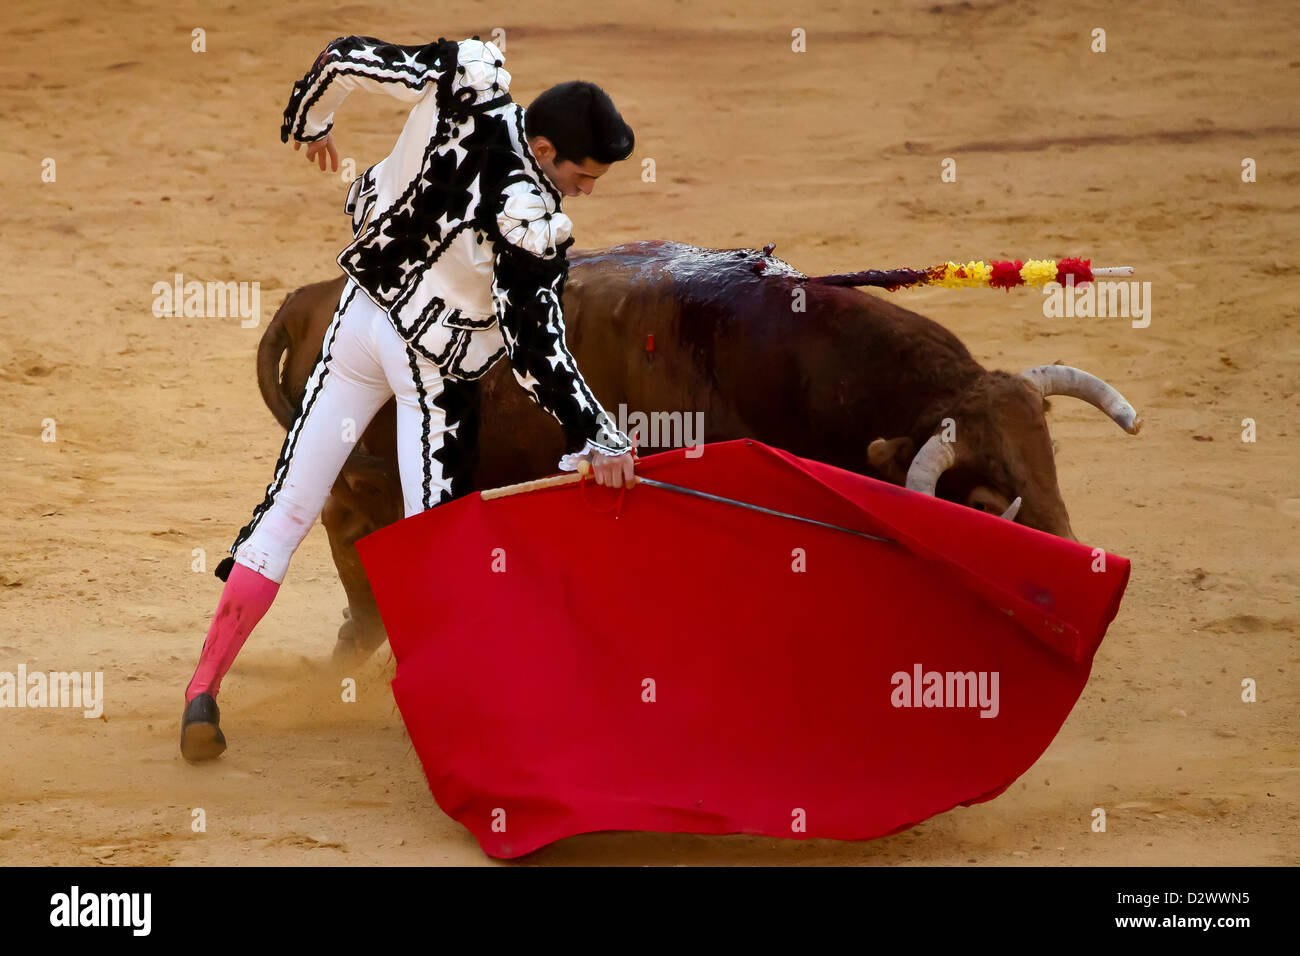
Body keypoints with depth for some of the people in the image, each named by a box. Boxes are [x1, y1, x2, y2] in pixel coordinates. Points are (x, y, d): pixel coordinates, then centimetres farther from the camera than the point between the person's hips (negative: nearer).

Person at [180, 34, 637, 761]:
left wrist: (309, 122, 18)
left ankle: (203, 694, 11)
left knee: (288, 512, 10)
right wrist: (597, 436, -23)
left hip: (363, 314, 7)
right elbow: (537, 353, -29)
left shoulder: (465, 81, -17)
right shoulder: (529, 219, -32)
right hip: (434, 367, -7)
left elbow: (345, 58, -2)